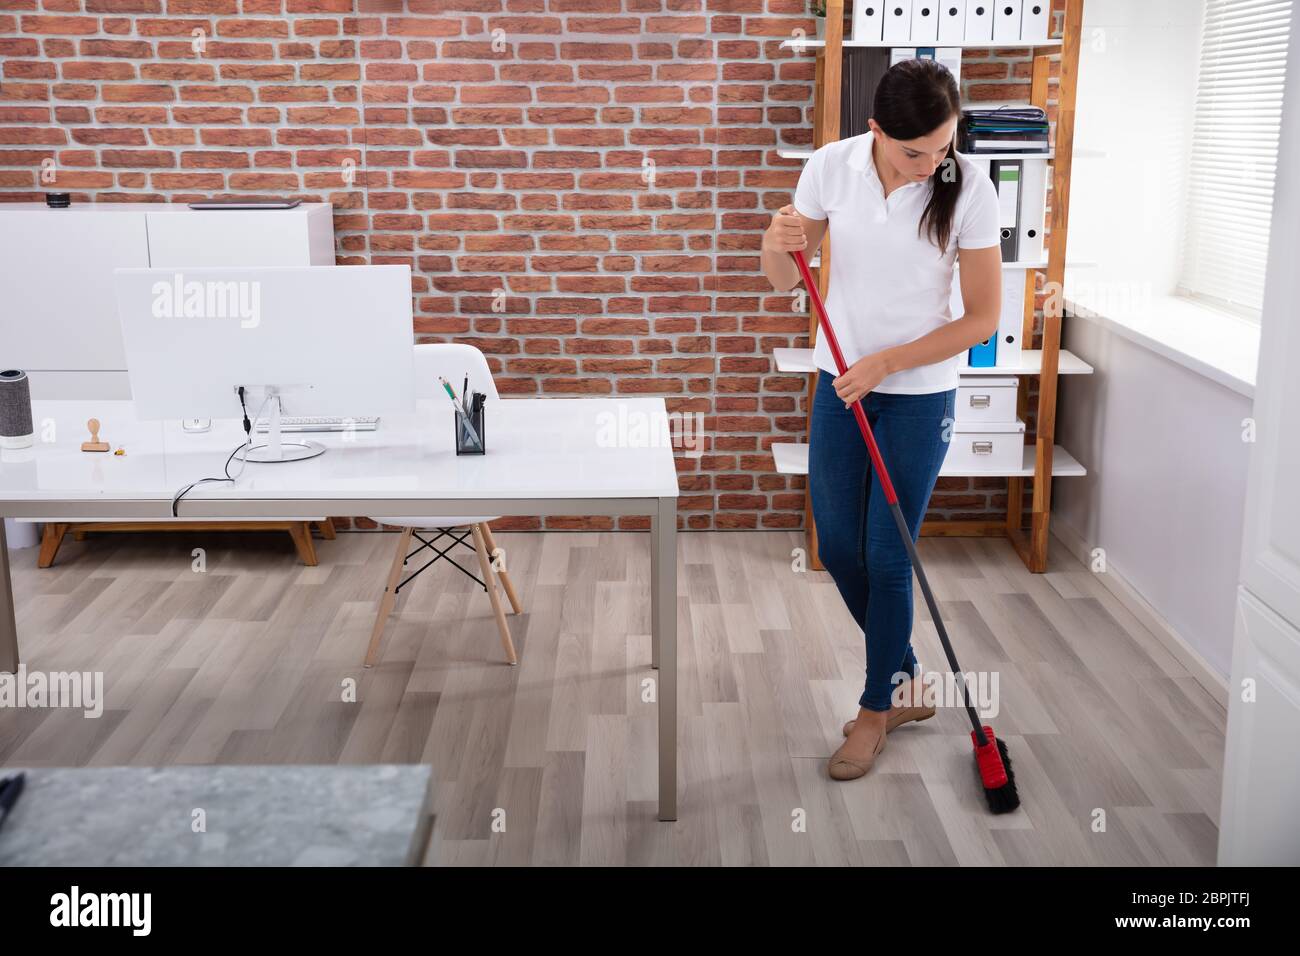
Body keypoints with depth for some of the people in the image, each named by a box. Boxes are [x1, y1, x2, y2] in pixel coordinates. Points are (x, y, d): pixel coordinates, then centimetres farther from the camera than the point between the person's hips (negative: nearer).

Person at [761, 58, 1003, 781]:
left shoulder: (968, 187, -16)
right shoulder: (832, 167, -9)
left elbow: (983, 317, -12)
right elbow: (786, 282, -1)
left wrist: (885, 363, -17)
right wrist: (777, 245, -24)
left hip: (919, 395, -4)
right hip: (840, 383, 4)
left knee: (887, 558, 3)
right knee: (838, 547, 10)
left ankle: (879, 706, 25)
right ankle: (907, 677, 33)